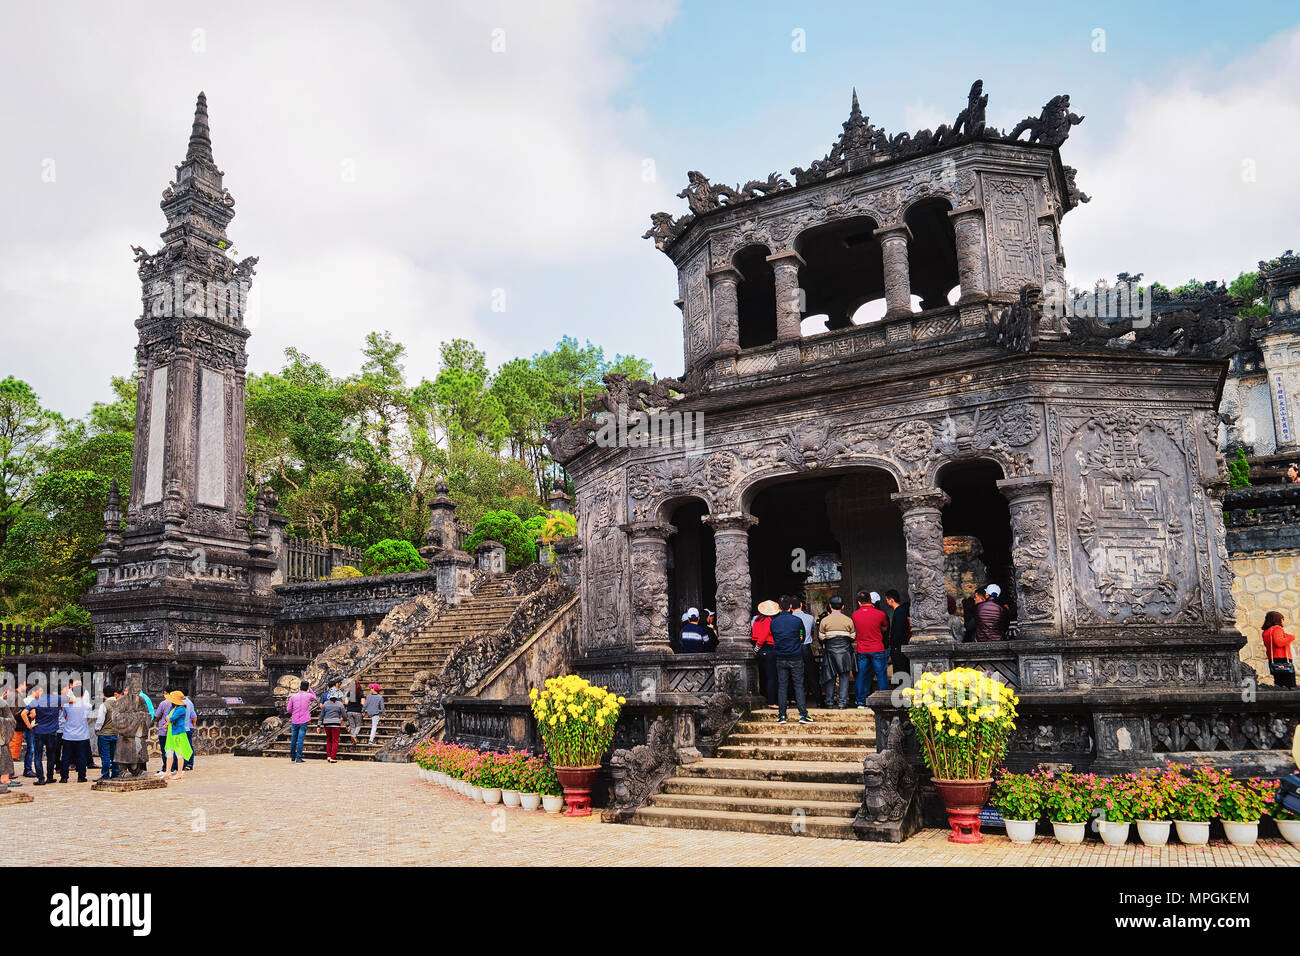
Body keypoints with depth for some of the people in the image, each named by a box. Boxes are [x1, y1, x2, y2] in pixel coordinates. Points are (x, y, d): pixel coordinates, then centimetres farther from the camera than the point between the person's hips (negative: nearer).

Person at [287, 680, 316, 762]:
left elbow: (289, 709, 2)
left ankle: (292, 757, 27)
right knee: (300, 740, -2)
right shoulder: (308, 696, -6)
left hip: (294, 721, 2)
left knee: (293, 739, 15)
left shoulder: (293, 696, -3)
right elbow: (314, 697, 18)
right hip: (304, 721, -2)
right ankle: (298, 758, -4)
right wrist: (310, 689, 14)